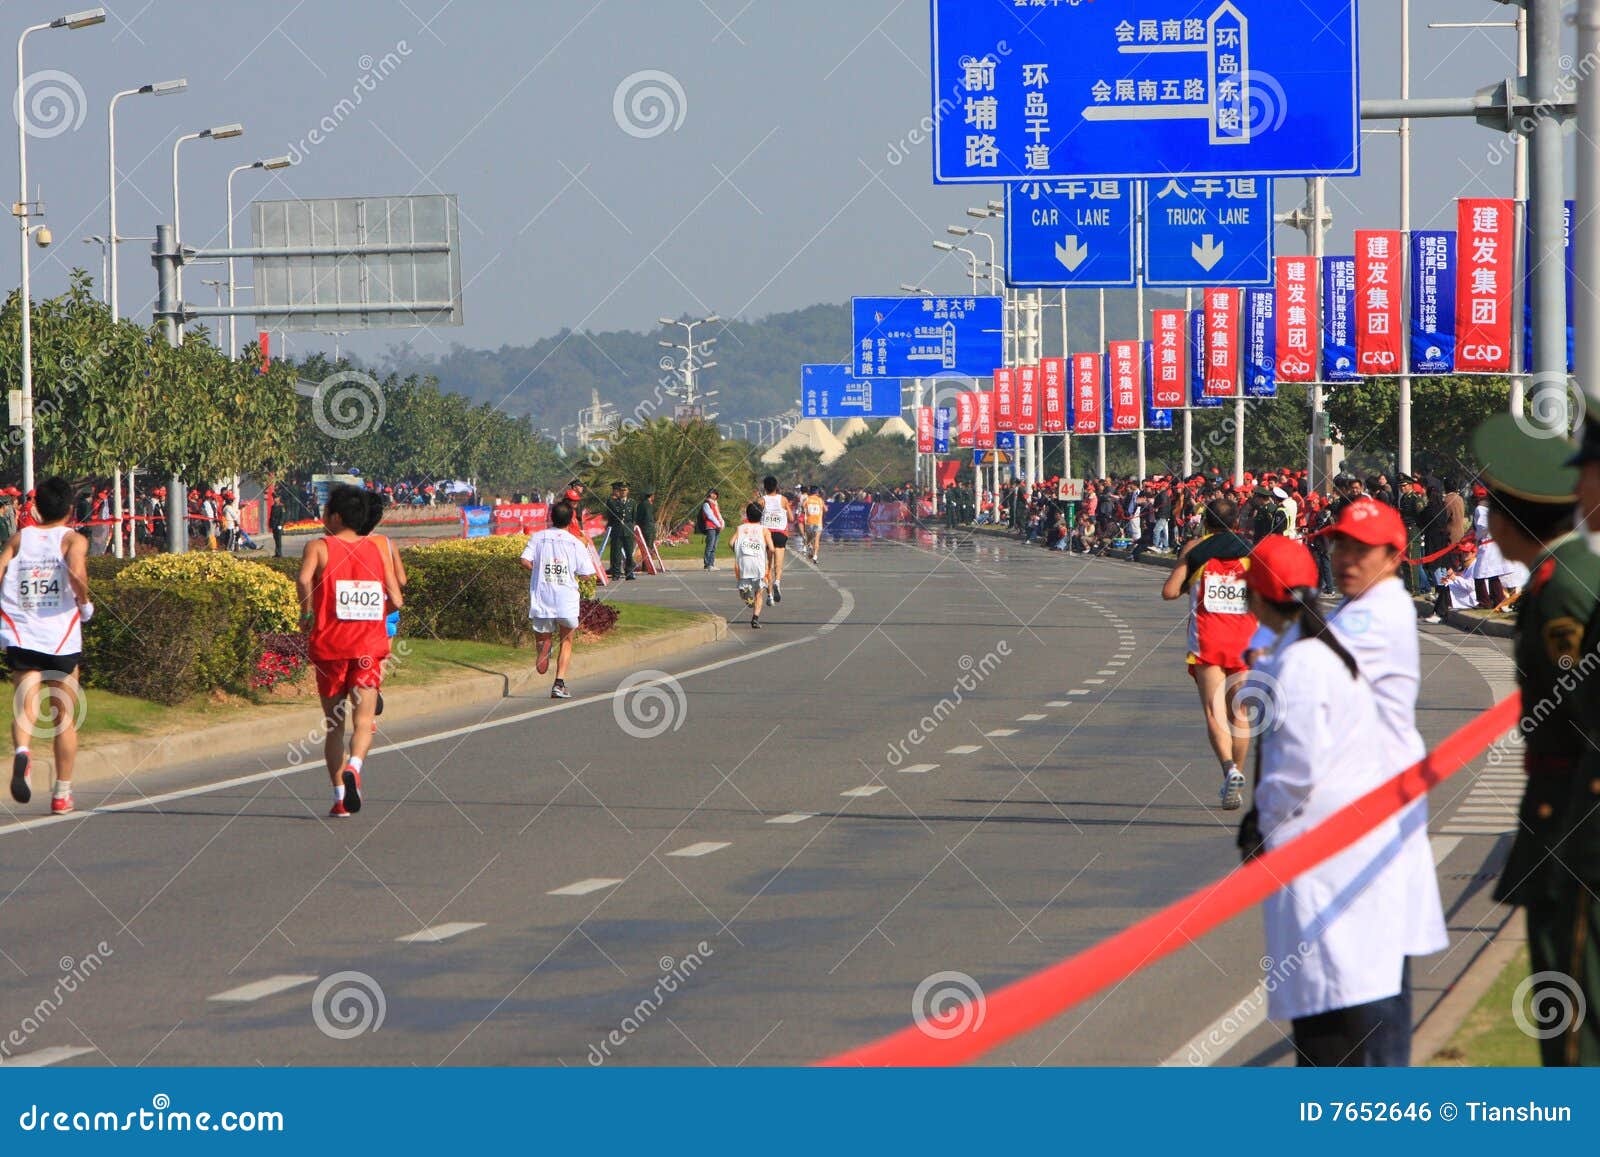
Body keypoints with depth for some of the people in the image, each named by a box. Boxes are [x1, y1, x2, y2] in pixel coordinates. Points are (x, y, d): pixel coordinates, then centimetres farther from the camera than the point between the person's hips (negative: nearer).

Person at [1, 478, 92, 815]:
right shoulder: (73, 539, 0)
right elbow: (76, 575, -20)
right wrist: (85, 603, -1)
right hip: (61, 638, -1)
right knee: (65, 716, 12)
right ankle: (62, 794, 16)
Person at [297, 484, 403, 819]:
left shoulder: (320, 548, -1)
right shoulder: (378, 549, 7)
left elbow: (304, 578, -22)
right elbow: (396, 602, 4)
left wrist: (306, 615, -7)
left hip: (329, 644, -1)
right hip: (368, 645, 1)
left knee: (334, 725, 11)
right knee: (363, 719, -4)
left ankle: (339, 796, 7)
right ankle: (353, 768, -33)